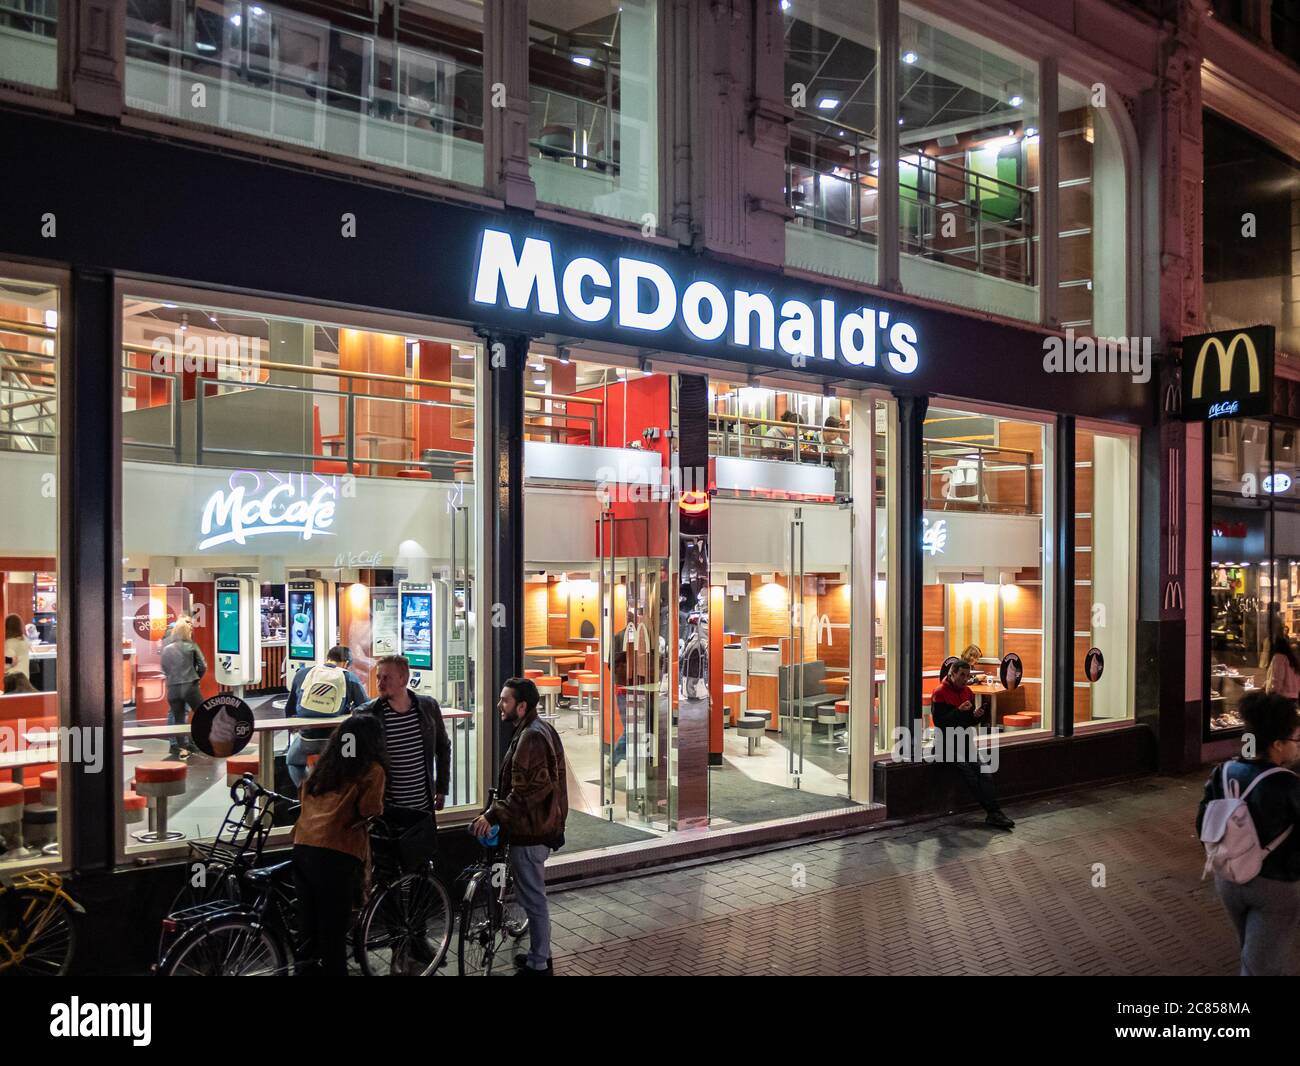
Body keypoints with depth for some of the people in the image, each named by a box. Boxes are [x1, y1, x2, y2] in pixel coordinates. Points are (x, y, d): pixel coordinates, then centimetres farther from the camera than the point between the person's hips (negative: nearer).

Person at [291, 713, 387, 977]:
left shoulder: (323, 765, 19)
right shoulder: (372, 770, 0)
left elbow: (305, 799, 21)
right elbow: (369, 813, -6)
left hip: (303, 847, 6)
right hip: (336, 854, -6)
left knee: (308, 926, 17)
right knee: (333, 929, 4)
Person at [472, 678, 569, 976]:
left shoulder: (530, 738, -22)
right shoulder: (542, 730, 11)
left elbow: (527, 792, -28)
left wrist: (493, 815, -26)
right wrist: (497, 811, 19)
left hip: (529, 832, -10)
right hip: (540, 827, 10)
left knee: (533, 898, 1)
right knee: (534, 897, 20)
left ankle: (538, 966, 12)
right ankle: (540, 955, 32)